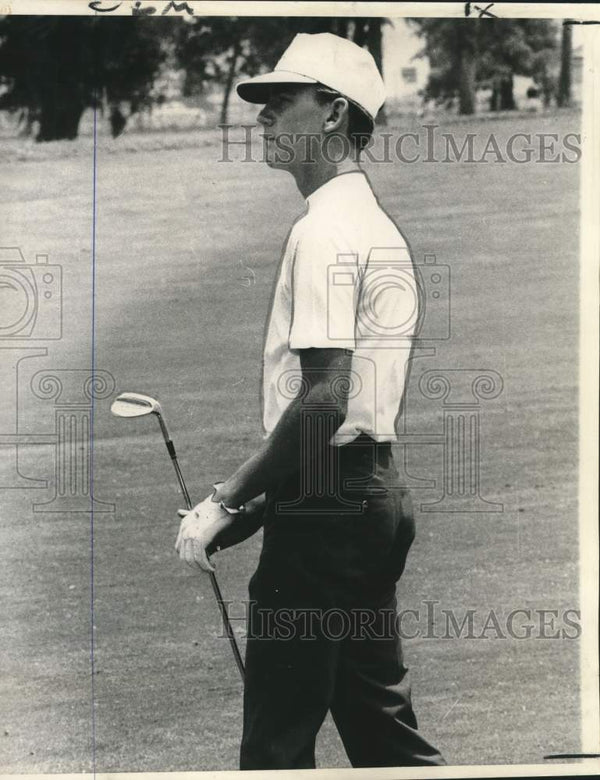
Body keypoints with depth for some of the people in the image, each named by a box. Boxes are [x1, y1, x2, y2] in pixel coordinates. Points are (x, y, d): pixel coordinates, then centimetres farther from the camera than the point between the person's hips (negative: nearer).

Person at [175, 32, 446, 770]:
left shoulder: (325, 230, -14)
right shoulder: (381, 227, 16)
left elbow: (323, 400, -22)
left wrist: (223, 504, -17)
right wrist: (253, 503, 18)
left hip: (325, 509, -10)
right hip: (374, 497, 10)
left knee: (278, 738, -4)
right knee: (383, 726, 14)